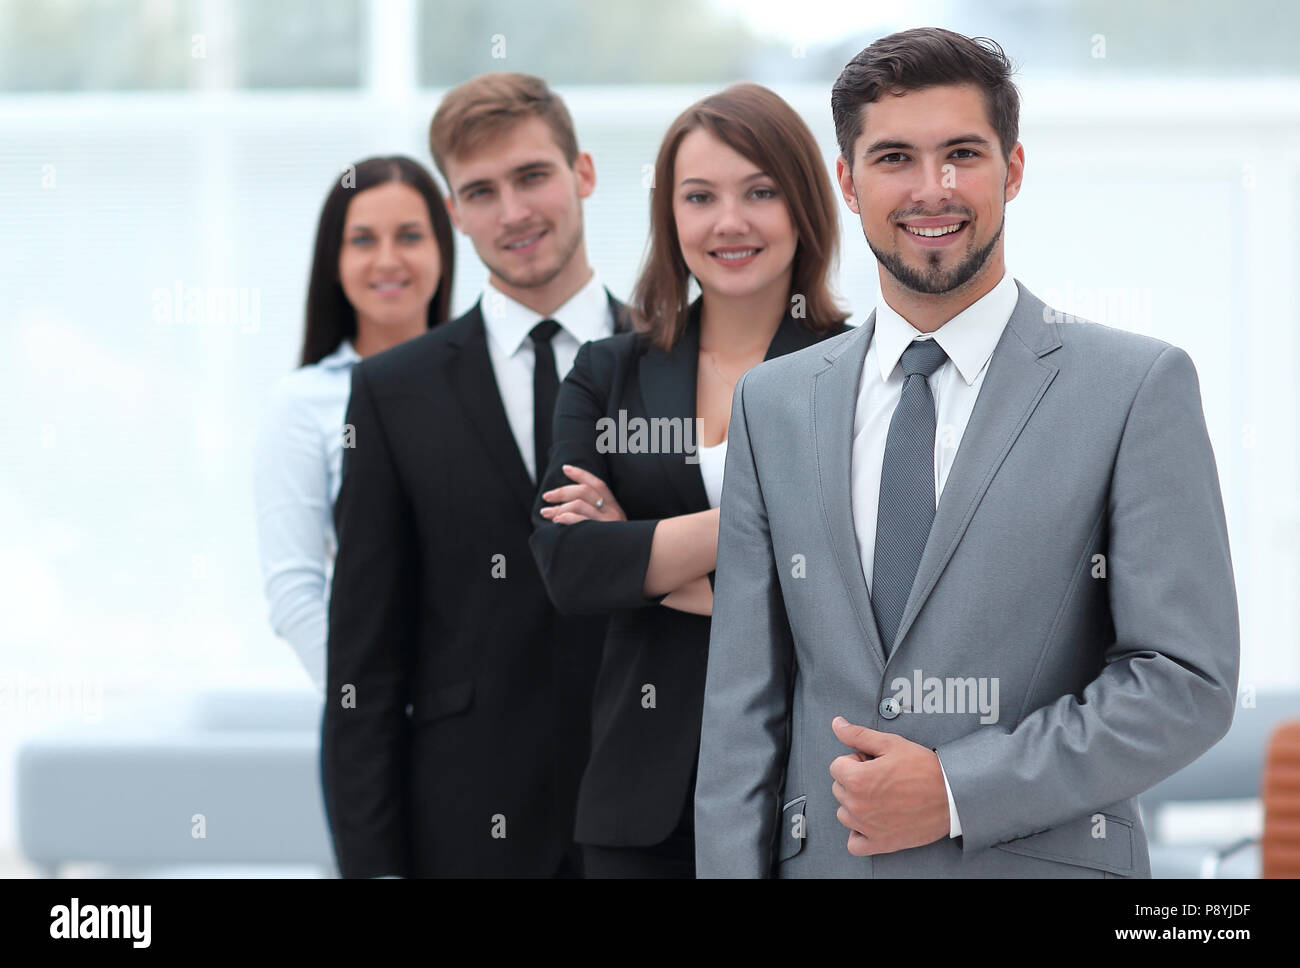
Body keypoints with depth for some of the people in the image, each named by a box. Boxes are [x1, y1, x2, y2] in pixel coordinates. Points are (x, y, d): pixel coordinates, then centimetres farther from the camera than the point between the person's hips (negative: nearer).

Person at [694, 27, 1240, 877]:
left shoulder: (1139, 387, -4)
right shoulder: (773, 406, 8)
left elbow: (1189, 681, -9)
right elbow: (744, 703, 6)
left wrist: (957, 791, -15)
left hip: (1045, 862, -3)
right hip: (826, 858, 3)